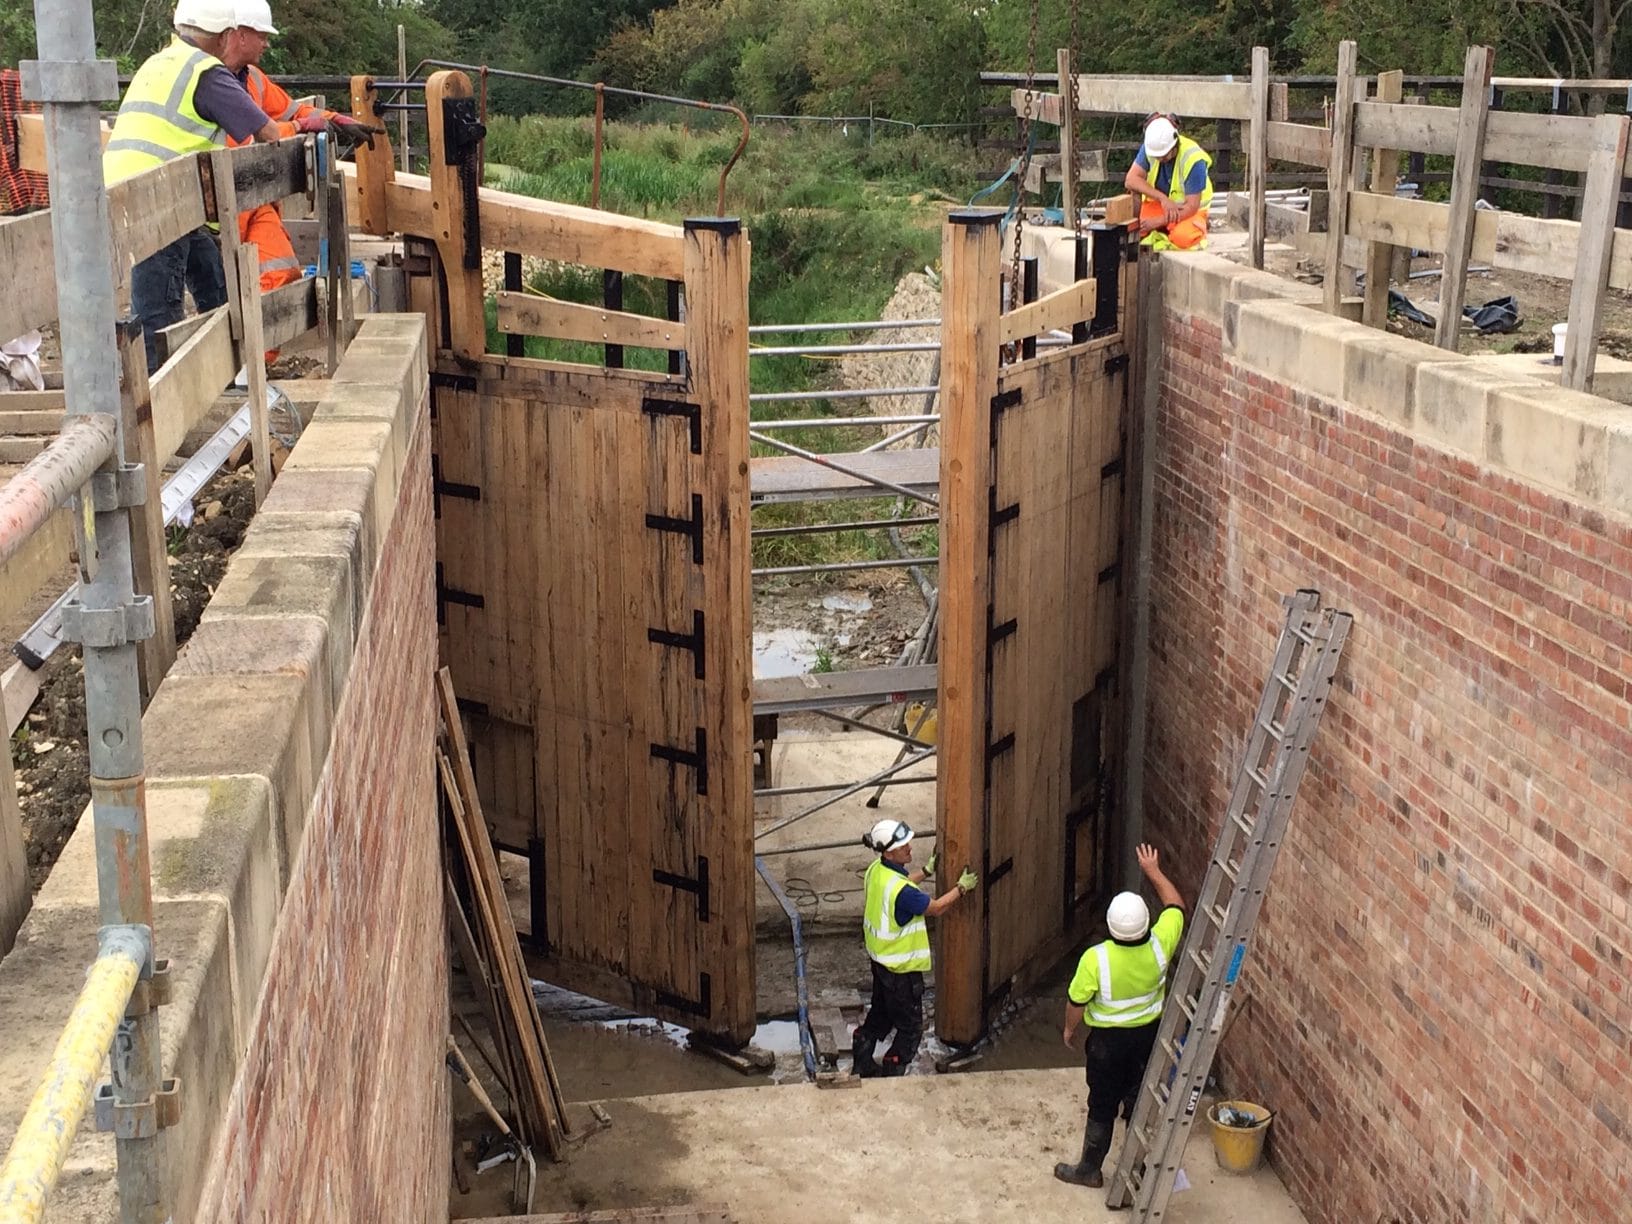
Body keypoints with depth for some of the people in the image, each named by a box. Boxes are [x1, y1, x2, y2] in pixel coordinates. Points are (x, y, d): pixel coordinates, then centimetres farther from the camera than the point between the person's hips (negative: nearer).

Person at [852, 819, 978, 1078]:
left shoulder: (877, 871, -6)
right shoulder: (901, 891, -33)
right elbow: (936, 907, -19)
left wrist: (927, 871, 19)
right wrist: (962, 888, -8)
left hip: (880, 958, 9)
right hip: (901, 967, -9)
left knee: (881, 1013, 26)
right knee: (910, 1027, 9)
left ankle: (862, 1066, 38)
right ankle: (892, 1076, 17)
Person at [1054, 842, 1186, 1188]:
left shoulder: (1096, 958, -31)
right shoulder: (1159, 945, -23)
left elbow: (1076, 1002, -17)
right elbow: (1175, 906, -3)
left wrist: (1069, 1029, 3)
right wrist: (1154, 871, 7)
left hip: (1109, 1039, -3)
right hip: (1149, 1033, 4)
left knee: (1102, 1105, 12)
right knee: (1139, 1095, 25)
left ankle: (1089, 1170, 27)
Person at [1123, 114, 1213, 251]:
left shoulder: (1193, 160, -24)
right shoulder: (1150, 148, -12)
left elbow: (1191, 206, -23)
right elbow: (1131, 180, -21)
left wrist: (1159, 222, -31)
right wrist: (1163, 198, -34)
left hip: (1186, 210, -3)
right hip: (1157, 204, 3)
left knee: (1183, 237, -36)